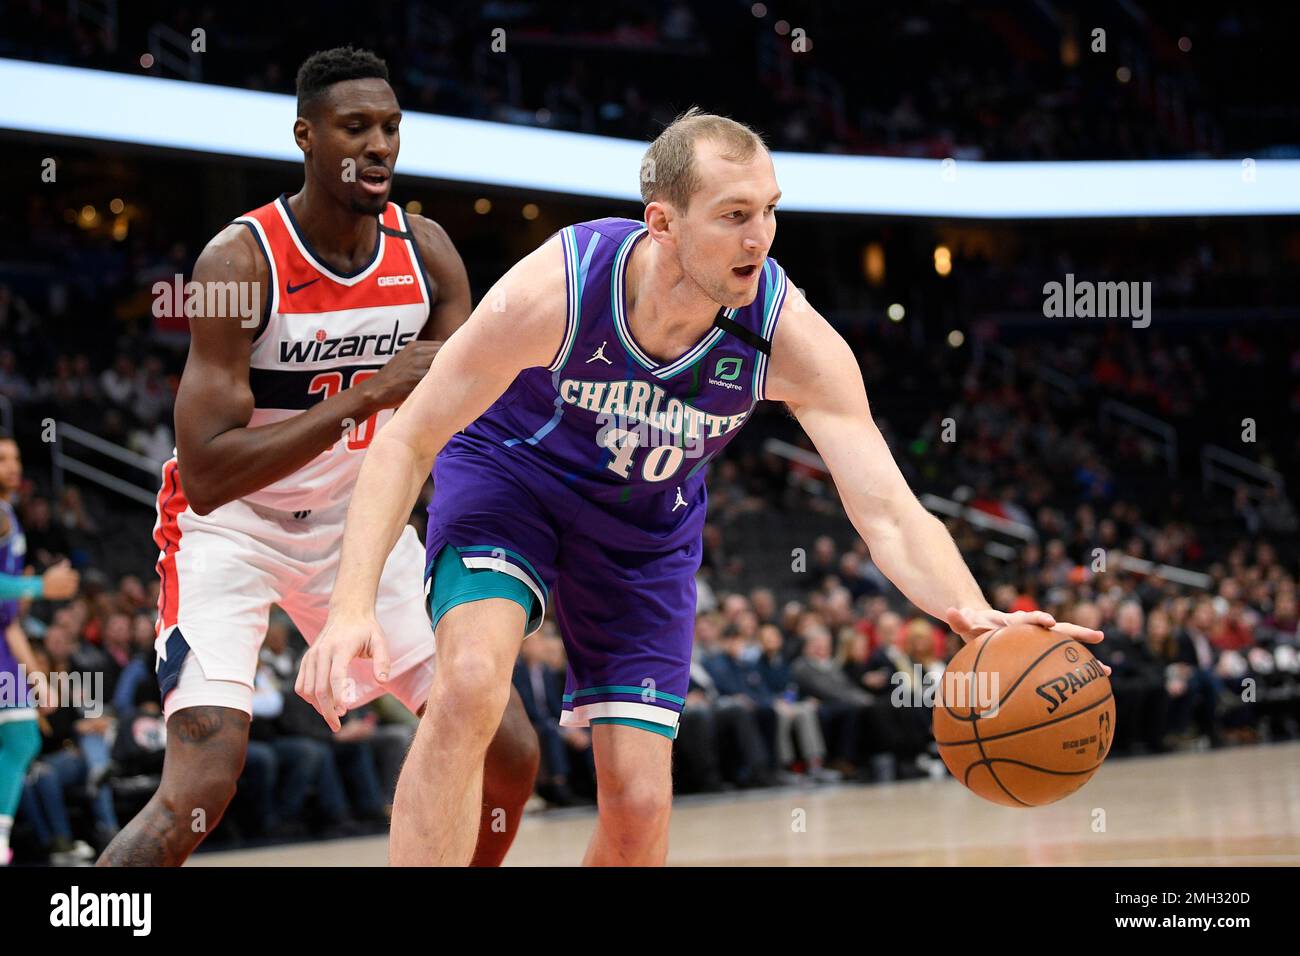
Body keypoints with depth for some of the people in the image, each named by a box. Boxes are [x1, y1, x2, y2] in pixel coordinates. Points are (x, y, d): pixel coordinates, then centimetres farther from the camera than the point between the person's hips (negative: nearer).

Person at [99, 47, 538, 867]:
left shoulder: (426, 252, -7)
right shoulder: (240, 260, -24)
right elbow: (206, 475, -29)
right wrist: (368, 396, -34)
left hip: (354, 519, 6)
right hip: (231, 524, -6)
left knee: (510, 754, 3)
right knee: (200, 791, -24)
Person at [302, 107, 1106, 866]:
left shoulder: (794, 339, -29)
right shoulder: (556, 290, -34)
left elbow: (888, 511, -32)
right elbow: (408, 441, -25)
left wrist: (973, 615, -54)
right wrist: (354, 604, -38)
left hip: (647, 521, 3)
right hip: (507, 475, -2)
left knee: (639, 808, -4)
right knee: (470, 686, -31)